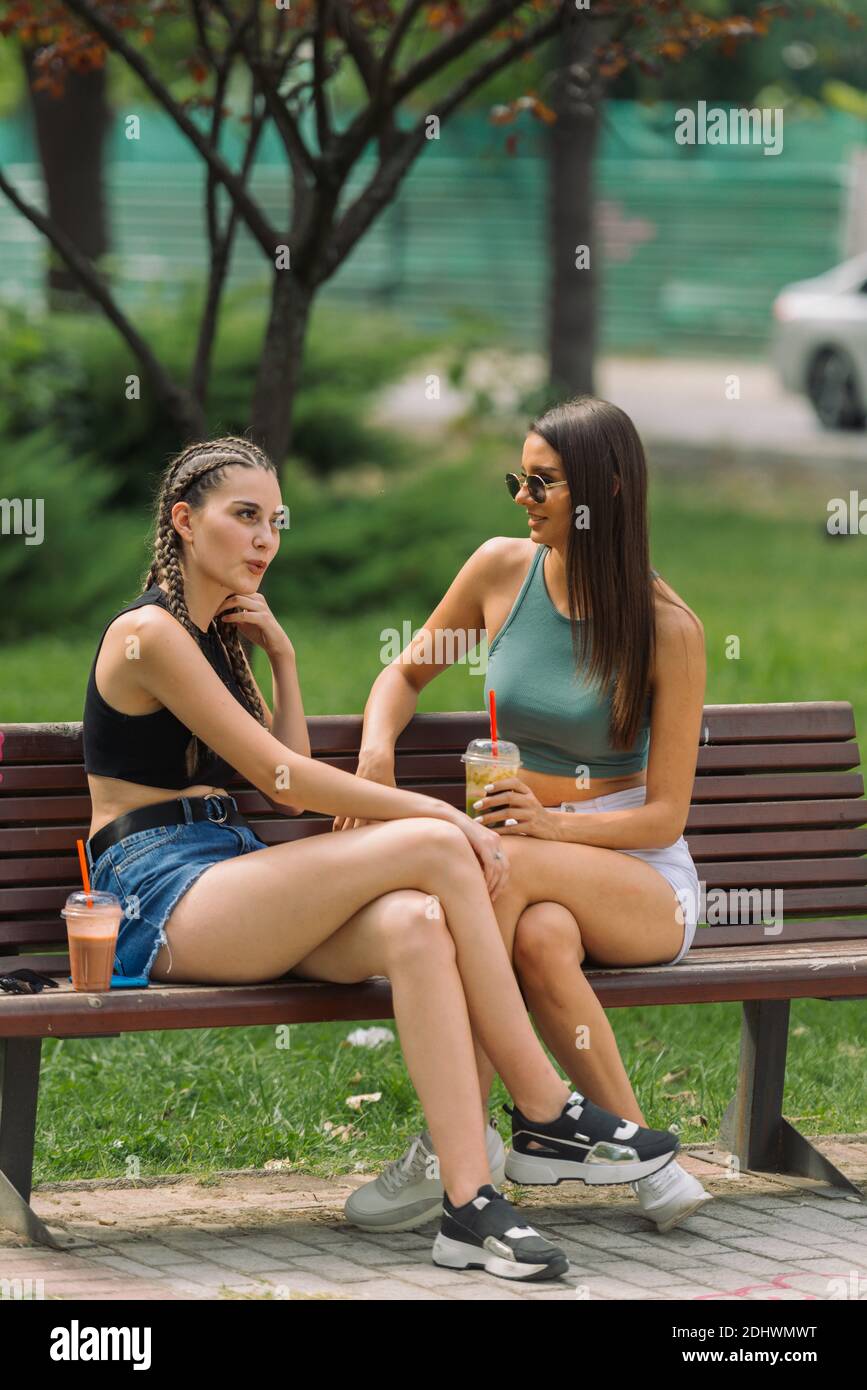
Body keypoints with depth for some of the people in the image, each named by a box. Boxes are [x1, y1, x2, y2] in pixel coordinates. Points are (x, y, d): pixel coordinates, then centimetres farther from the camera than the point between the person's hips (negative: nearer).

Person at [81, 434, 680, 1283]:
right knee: (436, 851, -24)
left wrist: (281, 657, 11)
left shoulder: (214, 636, 21)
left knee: (415, 926, -27)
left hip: (229, 880, 8)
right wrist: (434, 813, -14)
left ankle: (469, 1205, -38)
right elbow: (282, 777, -14)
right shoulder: (149, 633, -8)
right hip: (161, 901, -8)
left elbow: (287, 790, 18)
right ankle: (544, 1110, -16)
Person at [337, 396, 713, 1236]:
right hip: (538, 874, 3)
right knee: (540, 936, -39)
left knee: (503, 864, -38)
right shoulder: (503, 570, 3)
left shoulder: (666, 629, -9)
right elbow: (408, 671, 20)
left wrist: (552, 824, -27)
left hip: (644, 882, -3)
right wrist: (375, 749, -3)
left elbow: (665, 814, -8)